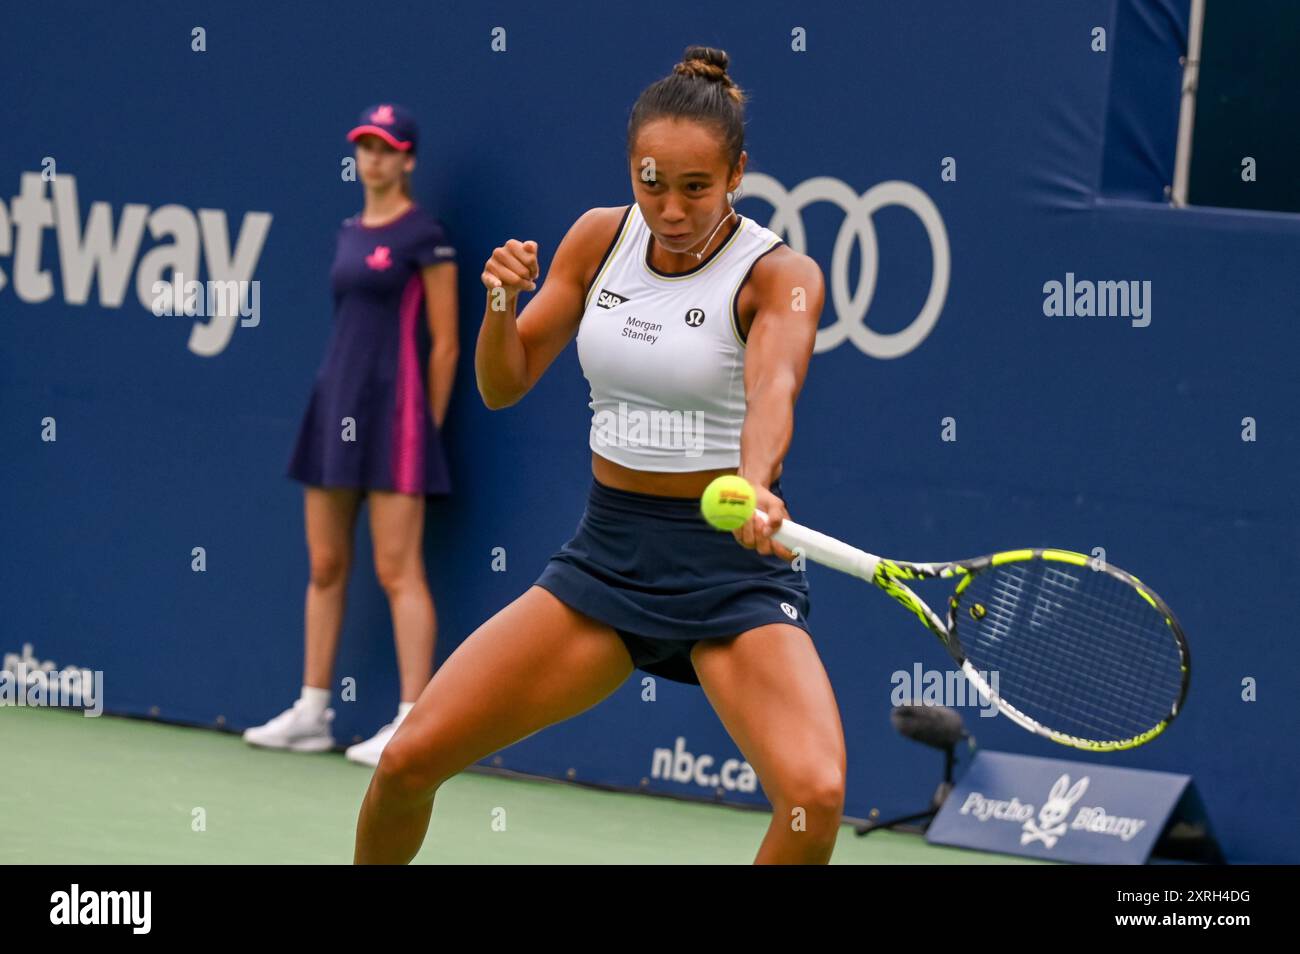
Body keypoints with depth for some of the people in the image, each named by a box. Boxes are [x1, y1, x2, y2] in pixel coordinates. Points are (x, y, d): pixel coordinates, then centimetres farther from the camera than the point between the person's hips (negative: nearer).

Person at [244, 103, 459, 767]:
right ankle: (311, 713, 16)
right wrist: (338, 402, 17)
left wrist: (426, 428, -7)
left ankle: (412, 724, -9)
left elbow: (443, 343, -7)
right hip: (334, 405, 8)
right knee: (325, 566, 10)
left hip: (392, 410, -8)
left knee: (397, 570, -9)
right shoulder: (350, 232, 15)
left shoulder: (424, 237, -7)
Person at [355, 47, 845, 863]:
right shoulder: (599, 239, 2)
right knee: (410, 759, -4)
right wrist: (502, 302, -13)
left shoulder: (779, 275, -12)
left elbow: (773, 390, -32)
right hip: (607, 552, 4)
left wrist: (753, 487, -53)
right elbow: (503, 386, 9)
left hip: (734, 570, -4)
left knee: (815, 796, -28)